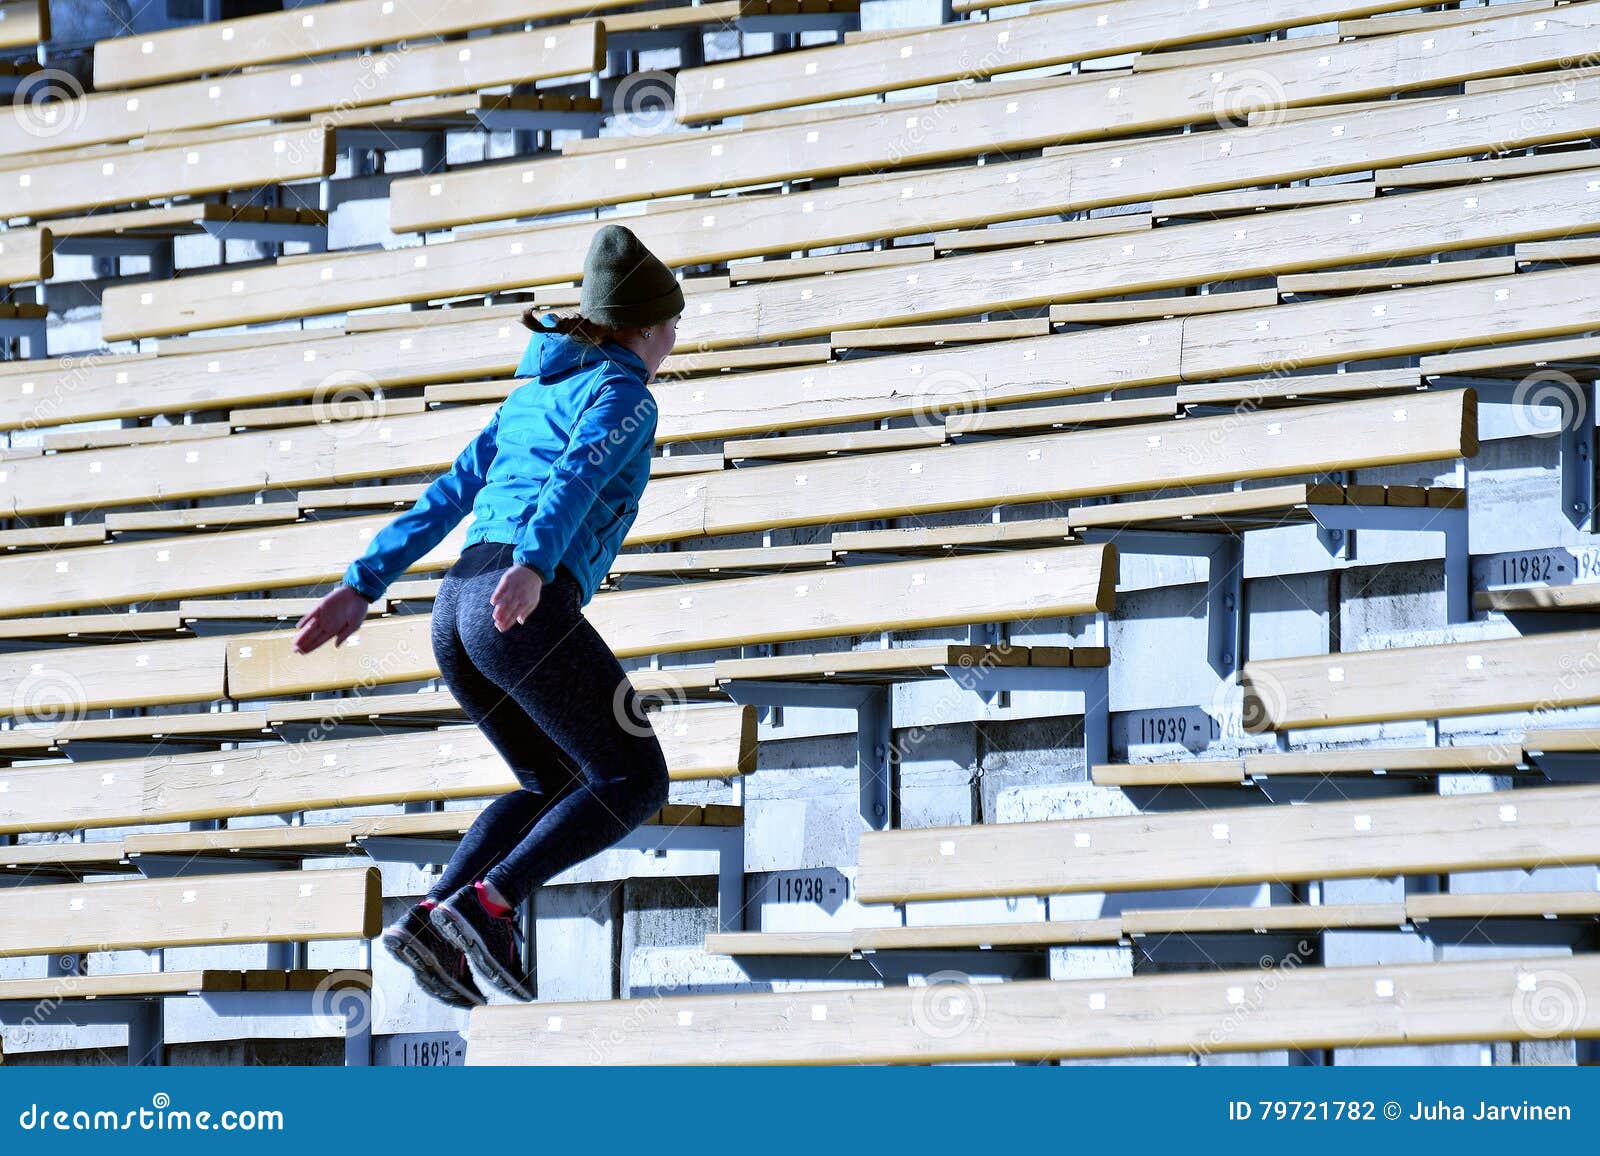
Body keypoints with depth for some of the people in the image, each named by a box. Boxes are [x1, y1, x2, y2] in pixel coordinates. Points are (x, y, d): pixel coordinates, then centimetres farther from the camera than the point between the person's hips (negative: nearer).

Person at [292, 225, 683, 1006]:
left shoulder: (533, 394, 27)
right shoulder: (622, 395, 2)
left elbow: (443, 500, 25)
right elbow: (575, 479, -17)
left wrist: (361, 587, 23)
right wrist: (532, 567, -34)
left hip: (457, 611, 8)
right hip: (529, 610, -8)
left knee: (553, 786, 22)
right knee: (634, 780, 3)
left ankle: (432, 918, 1)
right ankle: (487, 906, -14)